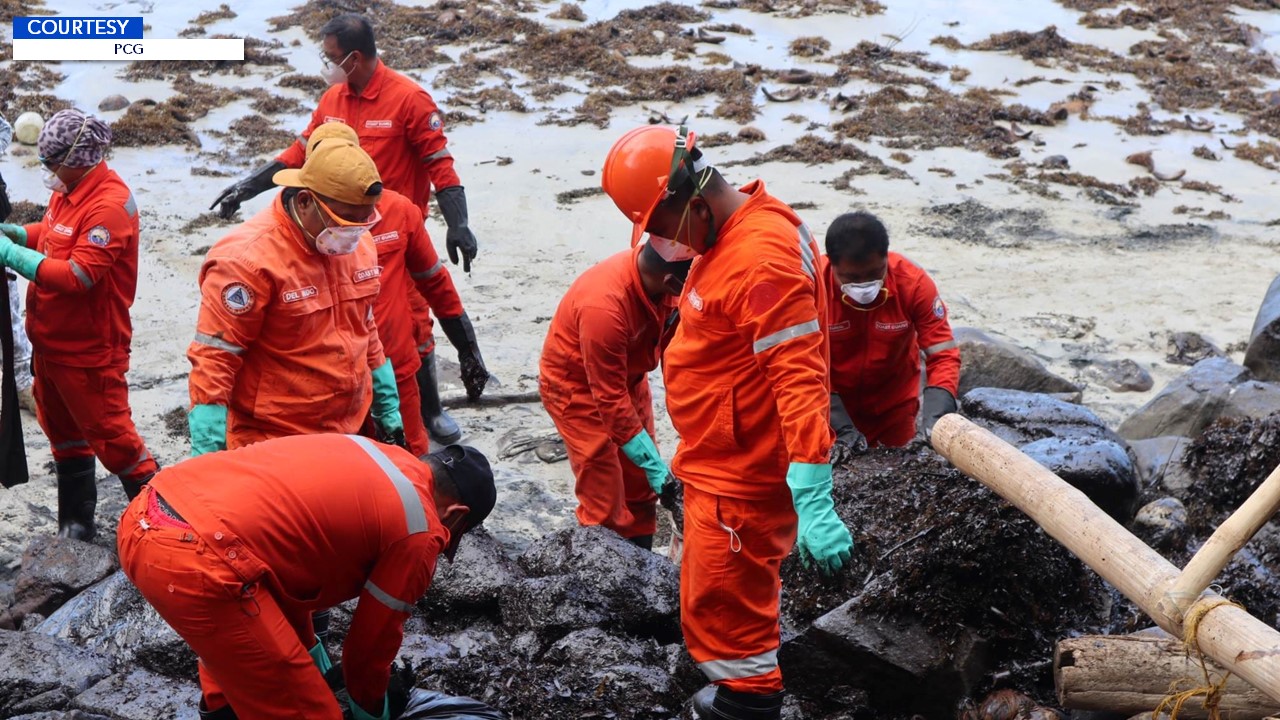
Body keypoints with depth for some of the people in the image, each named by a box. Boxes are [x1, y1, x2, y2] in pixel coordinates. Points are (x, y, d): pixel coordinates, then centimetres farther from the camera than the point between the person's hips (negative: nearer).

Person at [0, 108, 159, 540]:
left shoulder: (109, 205, -25)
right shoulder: (67, 189, 3)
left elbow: (79, 276, -29)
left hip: (89, 351, -9)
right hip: (51, 342, 9)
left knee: (110, 436, 0)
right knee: (64, 432, 19)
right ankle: (76, 524, 33)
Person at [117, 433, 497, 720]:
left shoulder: (369, 455, 27)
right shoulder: (419, 530, 5)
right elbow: (372, 641, 15)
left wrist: (311, 658, 48)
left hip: (141, 518, 9)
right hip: (195, 567, -9)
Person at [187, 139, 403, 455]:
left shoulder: (358, 244, 5)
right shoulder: (248, 259, -19)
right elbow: (213, 359, -19)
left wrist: (388, 408, 21)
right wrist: (207, 452, -22)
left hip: (350, 435, 7)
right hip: (272, 449, -7)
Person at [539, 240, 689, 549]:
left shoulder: (660, 278, -20)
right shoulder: (604, 307, -39)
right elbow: (611, 401, -32)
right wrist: (654, 465, -28)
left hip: (627, 377, 7)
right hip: (577, 388, -7)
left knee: (641, 489, 13)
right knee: (605, 503, -6)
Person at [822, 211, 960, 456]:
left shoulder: (913, 283, -21)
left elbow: (943, 355, -18)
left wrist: (935, 418, -34)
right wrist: (841, 427, -31)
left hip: (894, 408, 2)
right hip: (832, 408, -1)